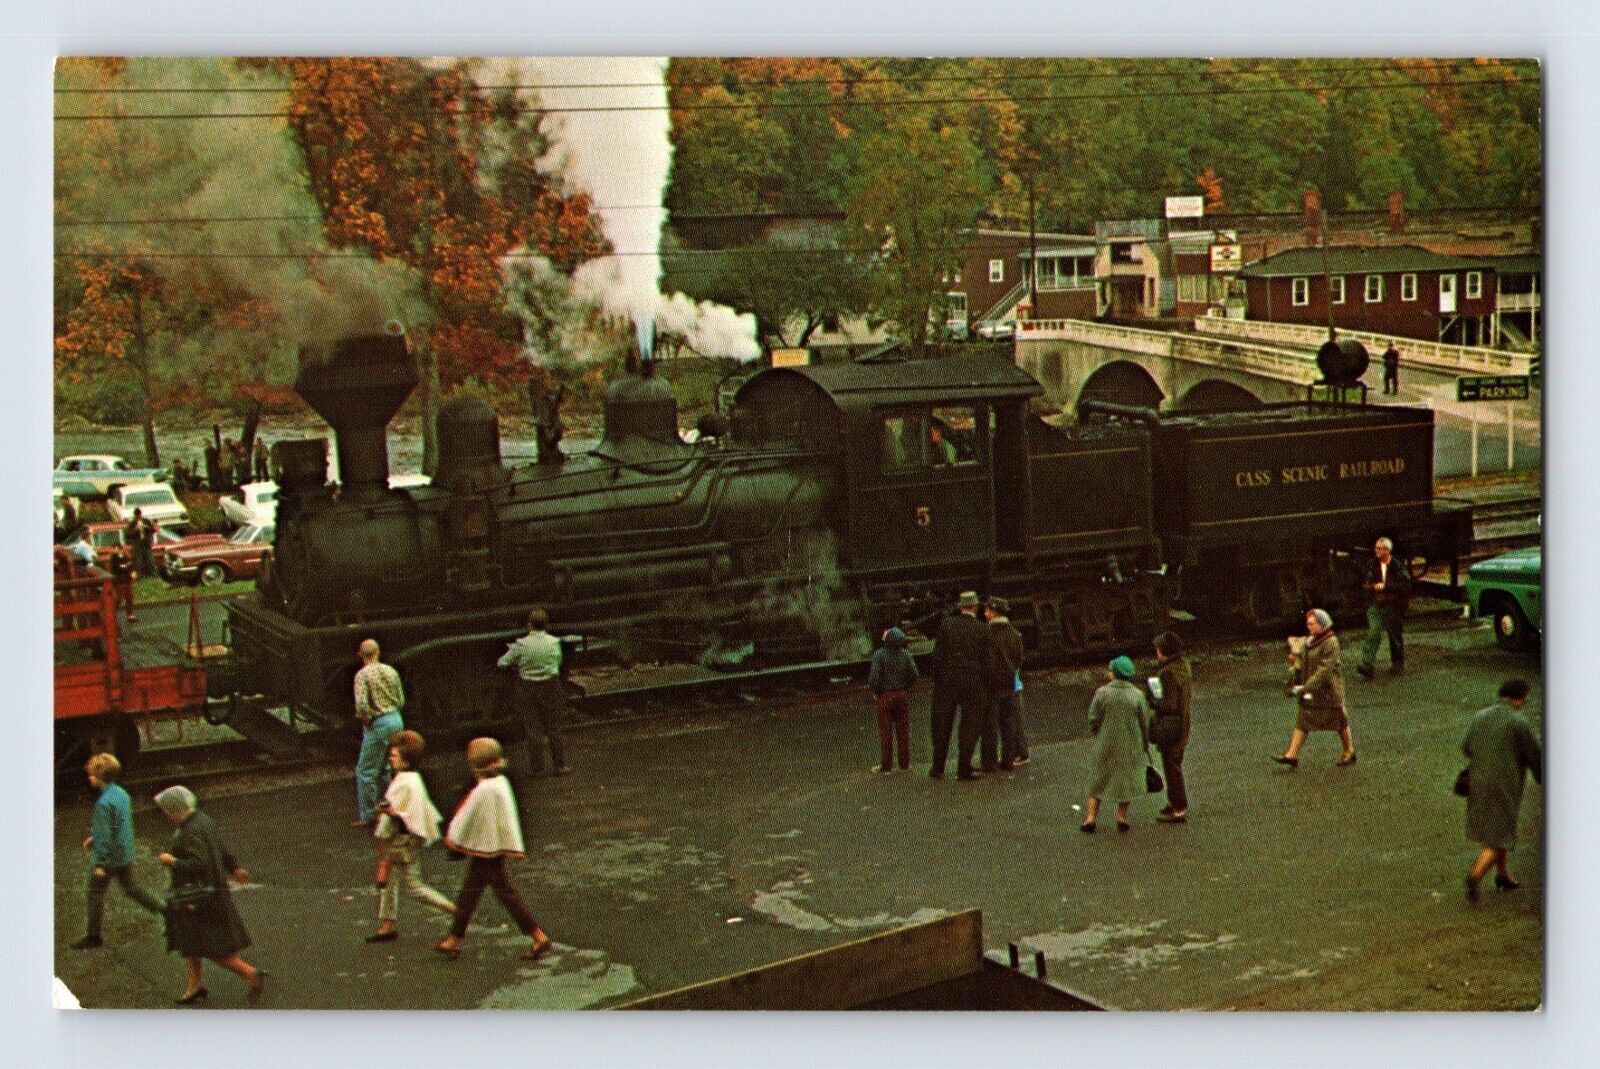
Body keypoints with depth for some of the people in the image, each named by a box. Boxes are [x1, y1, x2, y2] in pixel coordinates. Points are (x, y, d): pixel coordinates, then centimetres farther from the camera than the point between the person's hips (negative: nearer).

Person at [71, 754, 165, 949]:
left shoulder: (104, 803, -25)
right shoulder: (121, 793, 2)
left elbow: (104, 835, -24)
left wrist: (99, 864, -17)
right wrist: (93, 837, 22)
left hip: (109, 858, -8)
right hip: (126, 855, 8)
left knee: (96, 893, 9)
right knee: (131, 888, 20)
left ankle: (93, 936, 20)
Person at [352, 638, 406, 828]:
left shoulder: (363, 675, -12)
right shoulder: (391, 671, 6)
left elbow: (361, 704, -22)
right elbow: (401, 700, 9)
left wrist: (365, 719, -6)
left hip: (377, 725, -6)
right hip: (396, 720, 6)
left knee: (366, 771, 2)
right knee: (386, 768, 20)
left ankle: (367, 816, 4)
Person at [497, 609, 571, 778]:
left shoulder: (521, 645, -16)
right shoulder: (554, 642, -12)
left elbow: (502, 663, -8)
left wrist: (511, 650, 11)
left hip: (528, 689, -1)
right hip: (551, 687, 1)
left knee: (532, 729, 10)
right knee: (554, 729, 13)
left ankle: (537, 768, 14)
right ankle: (558, 766, 17)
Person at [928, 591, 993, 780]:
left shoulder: (946, 624, -4)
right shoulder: (982, 629, -5)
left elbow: (937, 655, -4)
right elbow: (985, 660, -4)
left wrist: (937, 679, 4)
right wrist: (982, 683, 6)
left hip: (947, 681, 1)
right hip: (973, 682, -1)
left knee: (942, 726, 10)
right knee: (969, 727, 7)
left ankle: (938, 768, 15)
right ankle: (964, 769, 4)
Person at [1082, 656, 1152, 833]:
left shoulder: (1102, 693, -14)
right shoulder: (1138, 695, -10)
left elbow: (1093, 719, -8)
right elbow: (1145, 723, -4)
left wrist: (1096, 736, 11)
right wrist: (1144, 743, 11)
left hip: (1105, 745, 0)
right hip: (1130, 746, 0)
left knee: (1098, 779, 13)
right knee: (1127, 779, 17)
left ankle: (1091, 817, 10)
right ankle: (1122, 817, 18)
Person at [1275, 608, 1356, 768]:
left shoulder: (1331, 642, -19)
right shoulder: (1310, 641, 7)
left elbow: (1325, 669, -25)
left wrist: (1307, 687, -28)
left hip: (1328, 690, -8)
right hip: (1311, 690, 8)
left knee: (1339, 720, 9)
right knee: (1302, 721, 1)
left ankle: (1350, 752, 25)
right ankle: (1292, 755, -2)